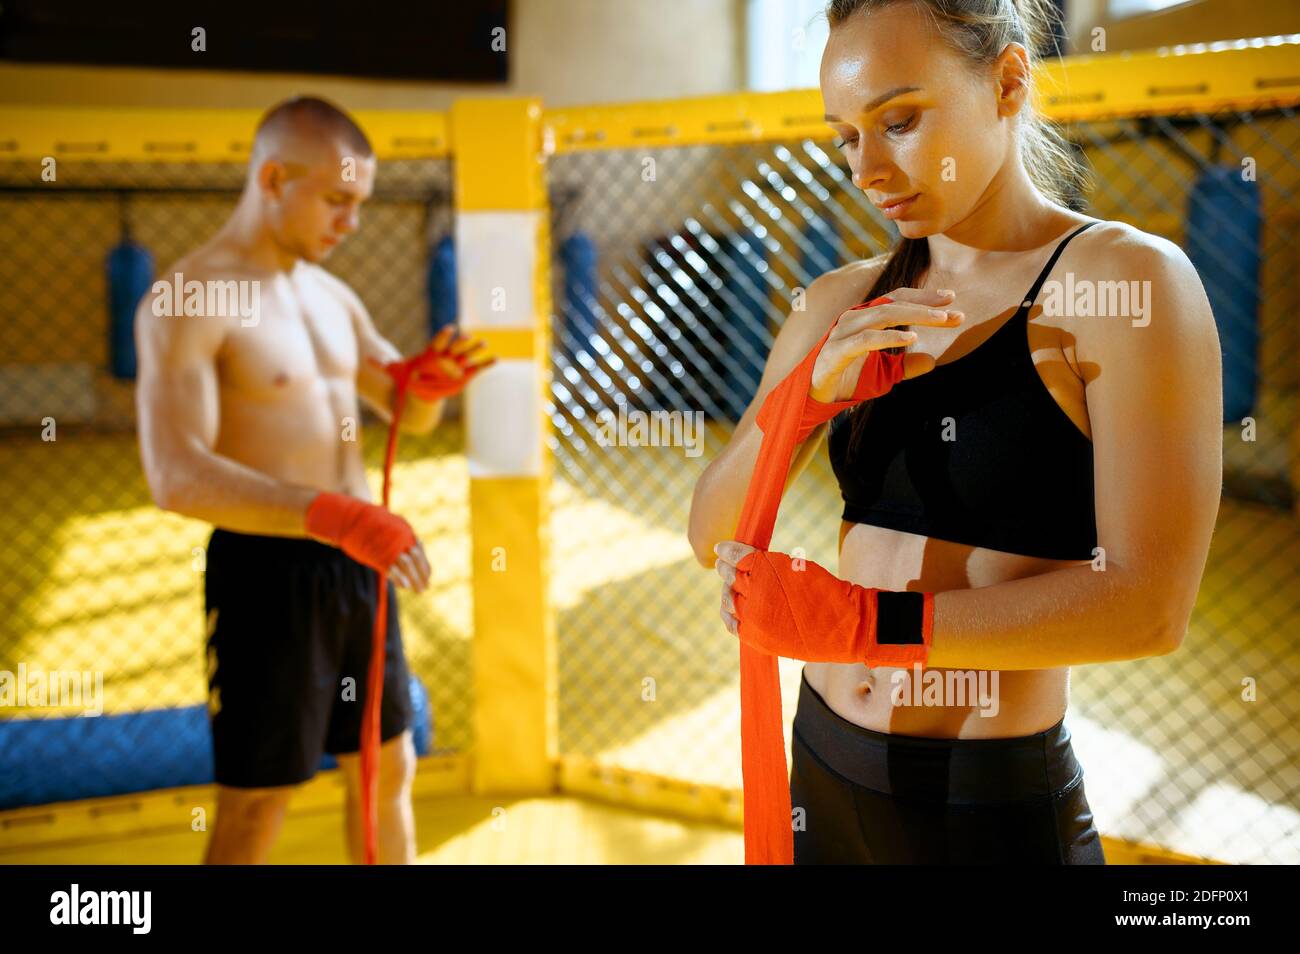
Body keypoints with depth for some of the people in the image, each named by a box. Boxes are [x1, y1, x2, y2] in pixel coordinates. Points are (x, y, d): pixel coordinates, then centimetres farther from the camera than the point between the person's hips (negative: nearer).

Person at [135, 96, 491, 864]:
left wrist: (431, 381, -8)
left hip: (356, 565, 8)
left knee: (390, 767, 17)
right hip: (269, 572, -7)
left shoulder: (331, 294, 10)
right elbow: (179, 478, -26)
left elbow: (410, 416, 17)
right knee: (256, 806, 3)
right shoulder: (187, 301, -14)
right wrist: (333, 514, -37)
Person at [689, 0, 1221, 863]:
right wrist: (806, 394, -16)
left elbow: (1149, 606, -19)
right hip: (823, 771, 5)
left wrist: (864, 621, -22)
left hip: (996, 806, -5)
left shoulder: (1127, 277, -11)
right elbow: (712, 537, 1)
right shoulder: (844, 306, 4)